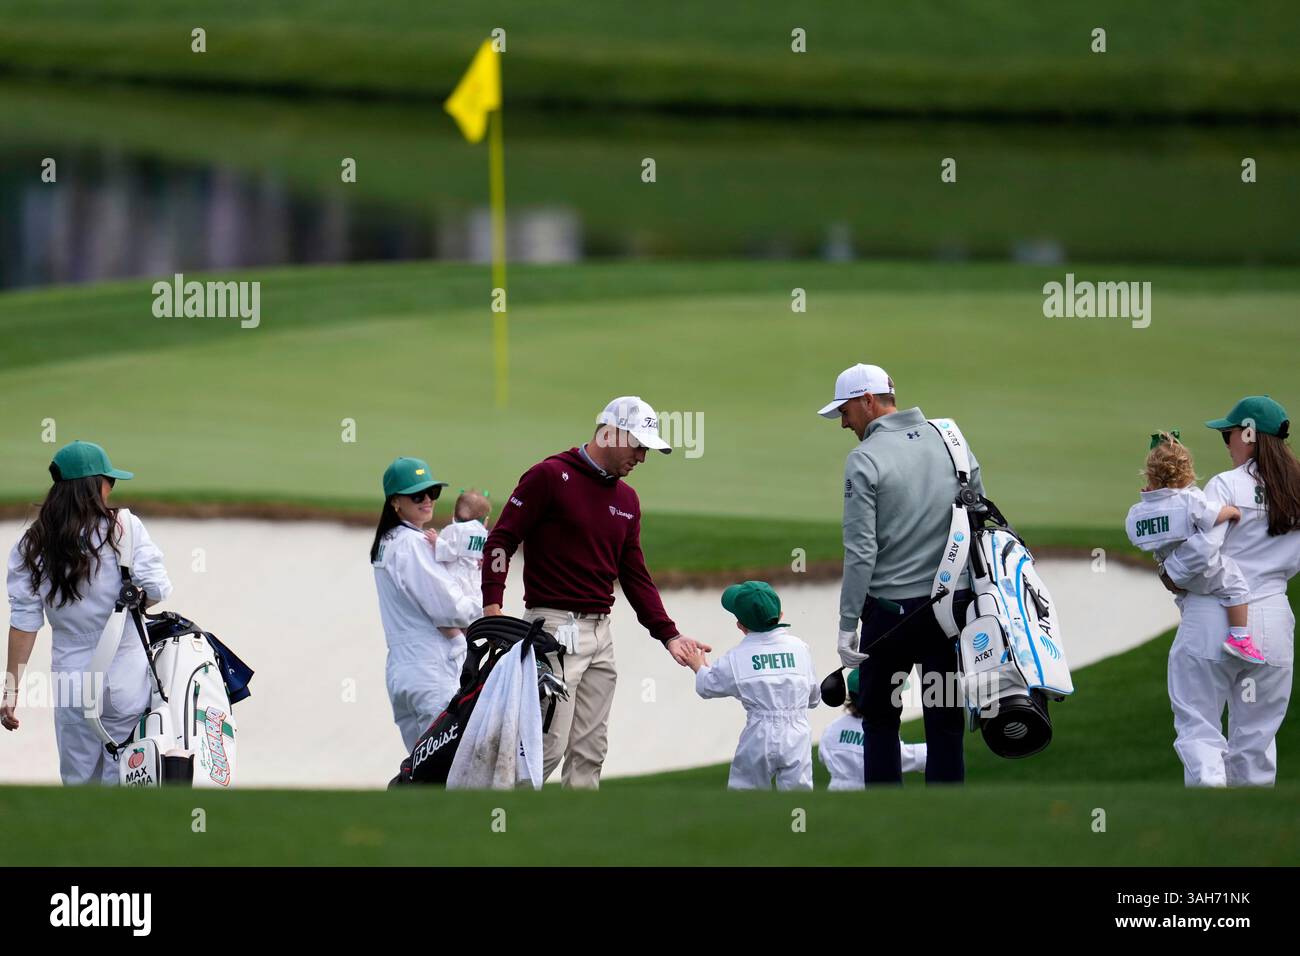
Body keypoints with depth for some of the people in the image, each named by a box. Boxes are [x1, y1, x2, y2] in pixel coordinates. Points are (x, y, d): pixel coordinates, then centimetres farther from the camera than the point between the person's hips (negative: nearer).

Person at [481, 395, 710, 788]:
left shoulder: (626, 499, 16)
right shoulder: (550, 476, -7)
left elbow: (635, 575, 17)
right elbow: (501, 539, -8)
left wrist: (668, 634, 8)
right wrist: (492, 606, -20)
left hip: (600, 633, 8)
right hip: (554, 627, -8)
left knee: (590, 752, 7)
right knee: (549, 746, -13)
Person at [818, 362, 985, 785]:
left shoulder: (865, 459, -11)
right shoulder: (950, 441, 6)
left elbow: (861, 551, -15)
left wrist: (847, 624, -12)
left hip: (892, 607, -4)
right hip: (954, 603, 4)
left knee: (879, 719, 11)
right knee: (945, 724, 7)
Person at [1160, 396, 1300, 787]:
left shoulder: (1227, 485, -10)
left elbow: (1201, 548, -18)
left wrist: (1171, 574, -1)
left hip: (1213, 619, -5)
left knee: (1198, 726, -1)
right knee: (1257, 733, 13)